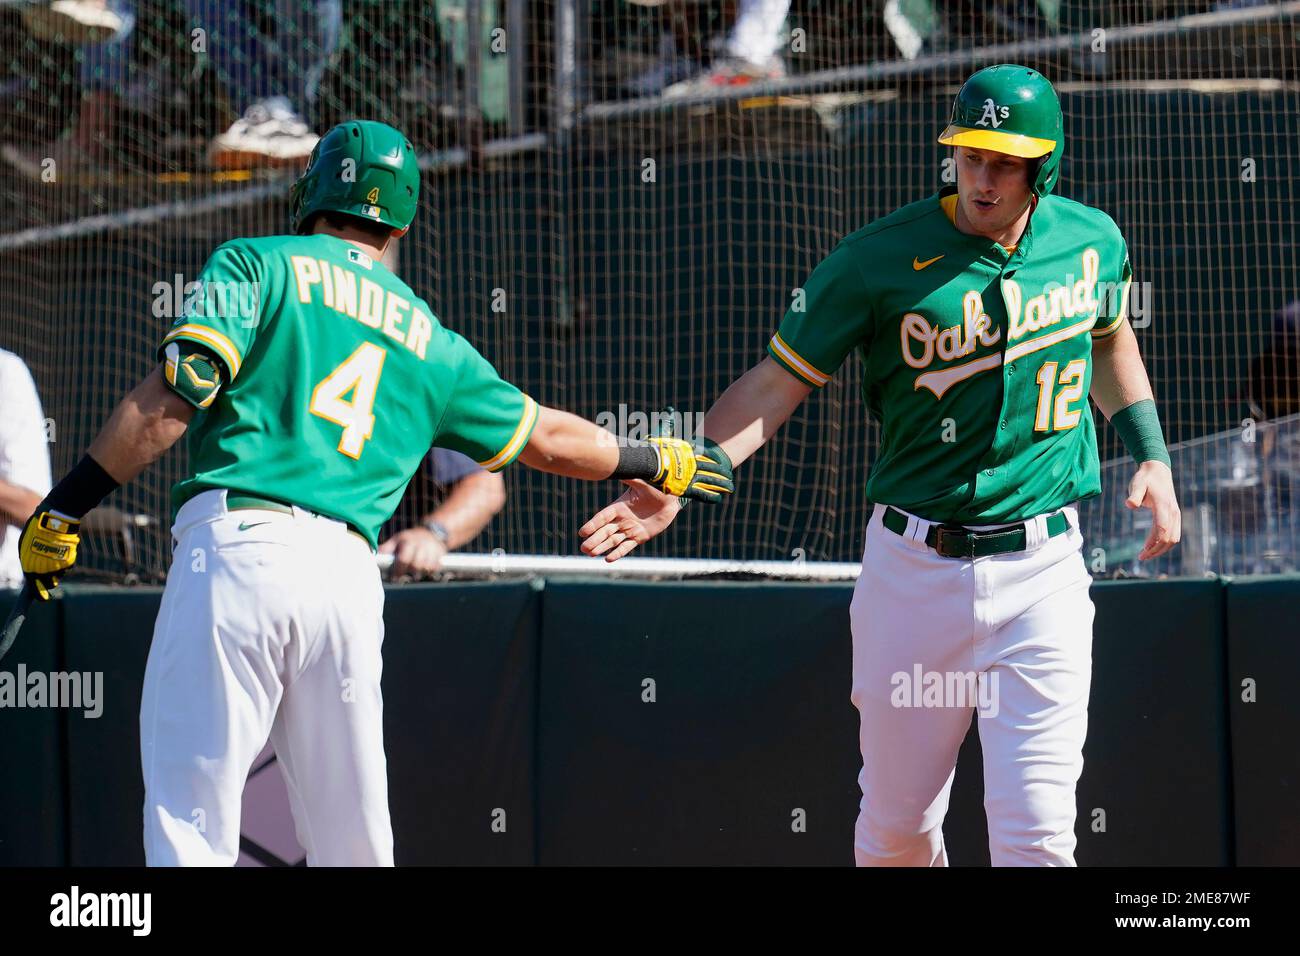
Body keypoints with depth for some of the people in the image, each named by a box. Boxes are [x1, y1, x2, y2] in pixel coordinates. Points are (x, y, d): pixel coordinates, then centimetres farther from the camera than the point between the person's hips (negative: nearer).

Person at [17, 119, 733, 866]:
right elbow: (548, 437, 32)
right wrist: (655, 460, 50)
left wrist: (66, 505, -2)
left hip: (237, 545, -4)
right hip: (351, 577, 4)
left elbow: (171, 400, -4)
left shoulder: (256, 265, 9)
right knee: (355, 844, 12)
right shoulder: (432, 344, 22)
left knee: (191, 828, -7)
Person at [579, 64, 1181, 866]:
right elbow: (774, 385, -8)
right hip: (913, 567, -1)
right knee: (895, 825, 7)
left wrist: (1151, 453, 16)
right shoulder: (882, 258, -8)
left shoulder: (1091, 240, 3)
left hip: (1041, 568, 1)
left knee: (1035, 830, -9)